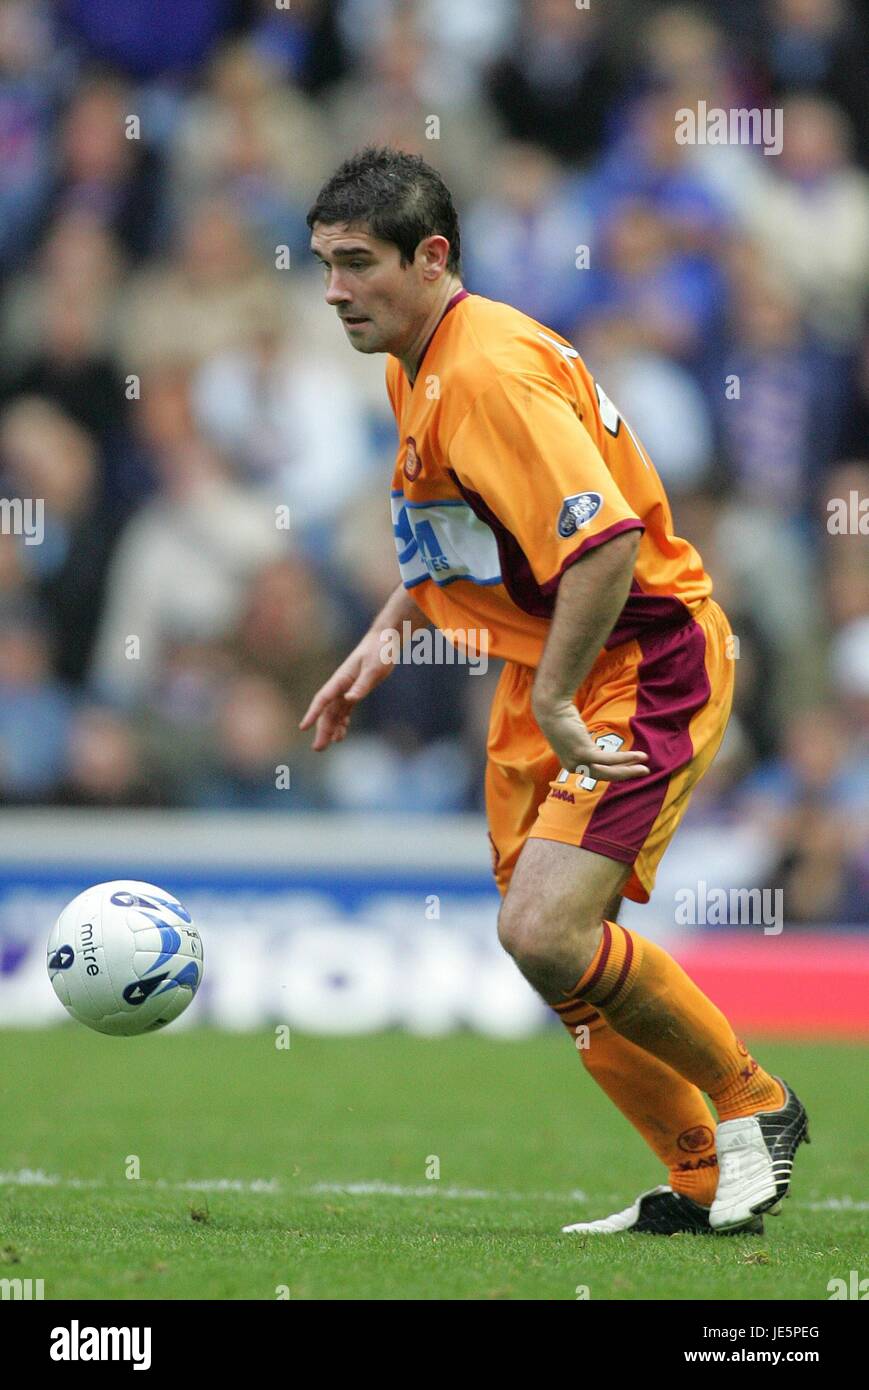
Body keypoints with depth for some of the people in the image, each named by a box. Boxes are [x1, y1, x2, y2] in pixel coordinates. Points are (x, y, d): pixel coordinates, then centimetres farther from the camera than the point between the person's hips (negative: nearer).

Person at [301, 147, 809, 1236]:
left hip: (644, 665, -10)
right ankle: (700, 1183, 18)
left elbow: (608, 542, -32)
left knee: (547, 932, -21)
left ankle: (752, 1106, -1)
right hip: (544, 667, 10)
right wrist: (386, 636, 17)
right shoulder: (414, 369, 10)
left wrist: (555, 706, -26)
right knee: (544, 942, 8)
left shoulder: (488, 372, -23)